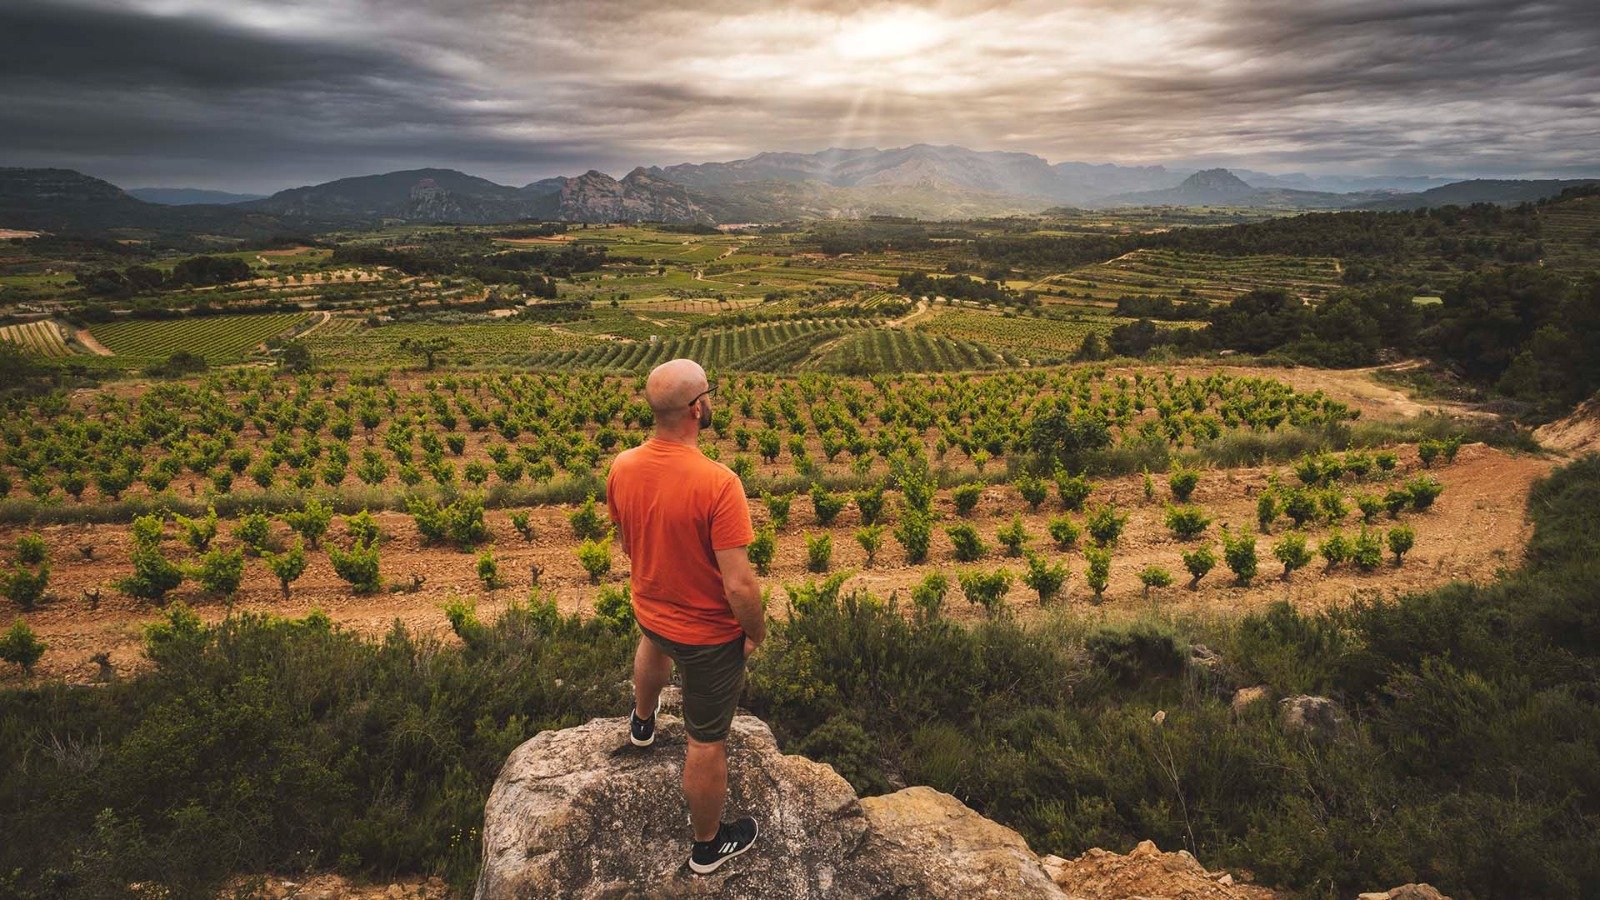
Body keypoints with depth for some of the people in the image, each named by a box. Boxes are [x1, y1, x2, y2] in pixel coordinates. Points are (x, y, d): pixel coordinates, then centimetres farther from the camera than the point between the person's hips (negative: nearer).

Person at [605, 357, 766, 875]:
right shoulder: (718, 483, -34)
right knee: (707, 741, 14)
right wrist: (757, 632, -11)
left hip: (649, 610, 6)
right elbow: (739, 585, -31)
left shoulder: (622, 468, -14)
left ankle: (643, 721, 70)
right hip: (710, 634, -6)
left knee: (654, 642, 42)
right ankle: (708, 846, 37)